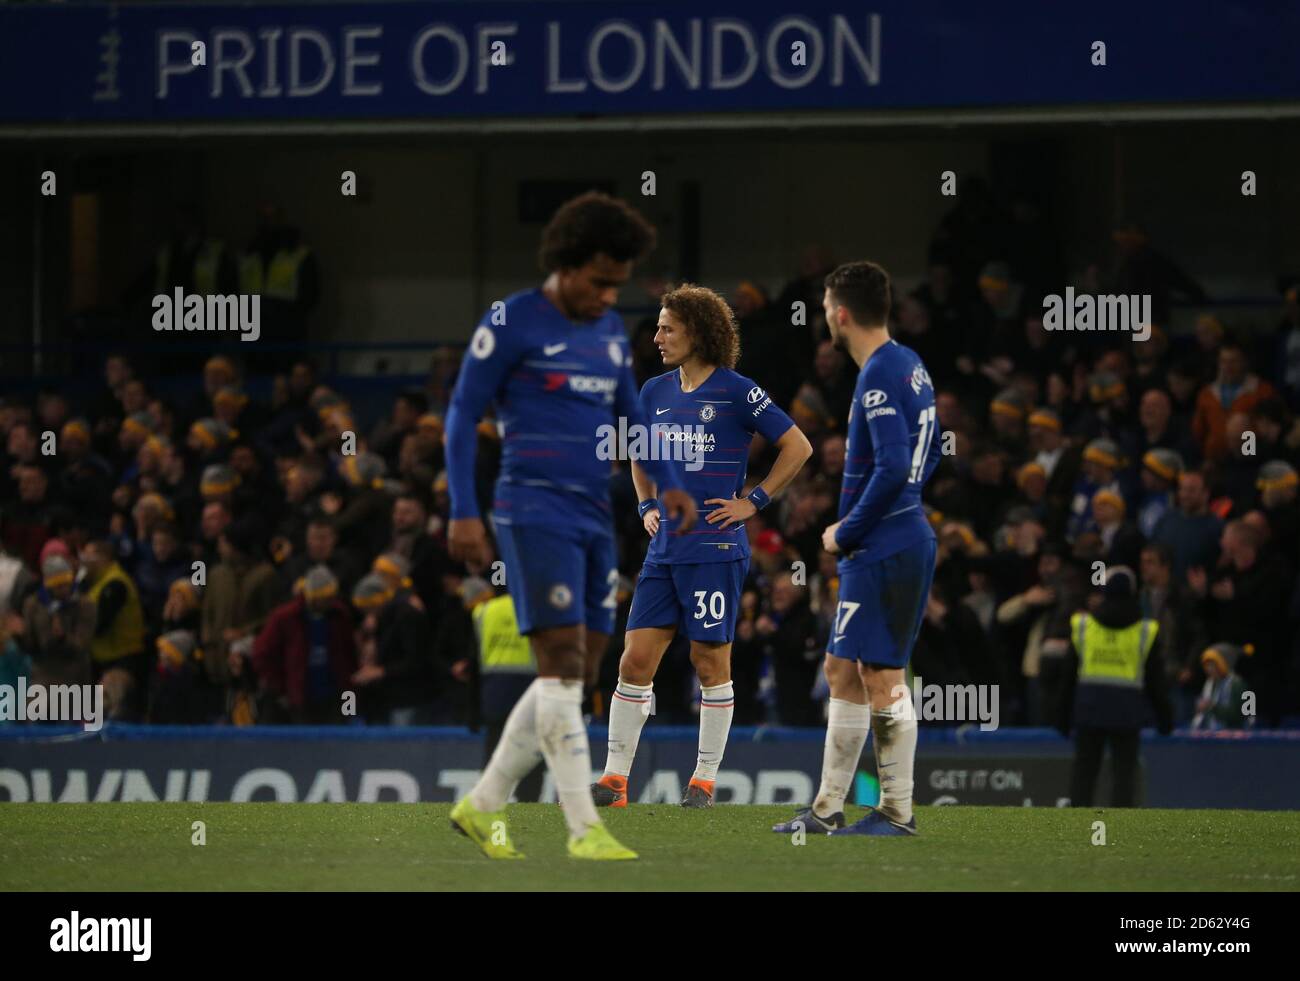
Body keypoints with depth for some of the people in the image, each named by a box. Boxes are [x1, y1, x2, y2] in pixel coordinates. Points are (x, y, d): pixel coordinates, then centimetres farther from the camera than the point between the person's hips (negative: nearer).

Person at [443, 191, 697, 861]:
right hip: (535, 510, -8)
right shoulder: (512, 322, -6)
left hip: (594, 516, 8)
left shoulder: (610, 330, 15)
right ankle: (583, 828, -13)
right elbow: (463, 415, -5)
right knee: (564, 662, -12)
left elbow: (628, 416, 24)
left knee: (579, 672, 6)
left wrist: (668, 483, 9)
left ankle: (484, 806, 17)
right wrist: (463, 512, -12)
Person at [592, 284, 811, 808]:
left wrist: (753, 501, -6)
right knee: (635, 661, 0)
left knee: (710, 664, 0)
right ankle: (614, 779, 3)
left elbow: (797, 447, -4)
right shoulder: (655, 392, 12)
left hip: (716, 549, -5)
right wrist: (648, 506, 14)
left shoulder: (737, 392, -6)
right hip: (664, 549, 5)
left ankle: (705, 779, 9)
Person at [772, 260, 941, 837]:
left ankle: (897, 813, -1)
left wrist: (846, 534, -13)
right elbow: (929, 453, 23)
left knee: (880, 679, -5)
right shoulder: (910, 366, 13)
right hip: (908, 539, 10)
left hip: (882, 551, -10)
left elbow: (893, 468, -26)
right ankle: (827, 811, 17)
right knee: (843, 673, 14)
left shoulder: (878, 379, -17)